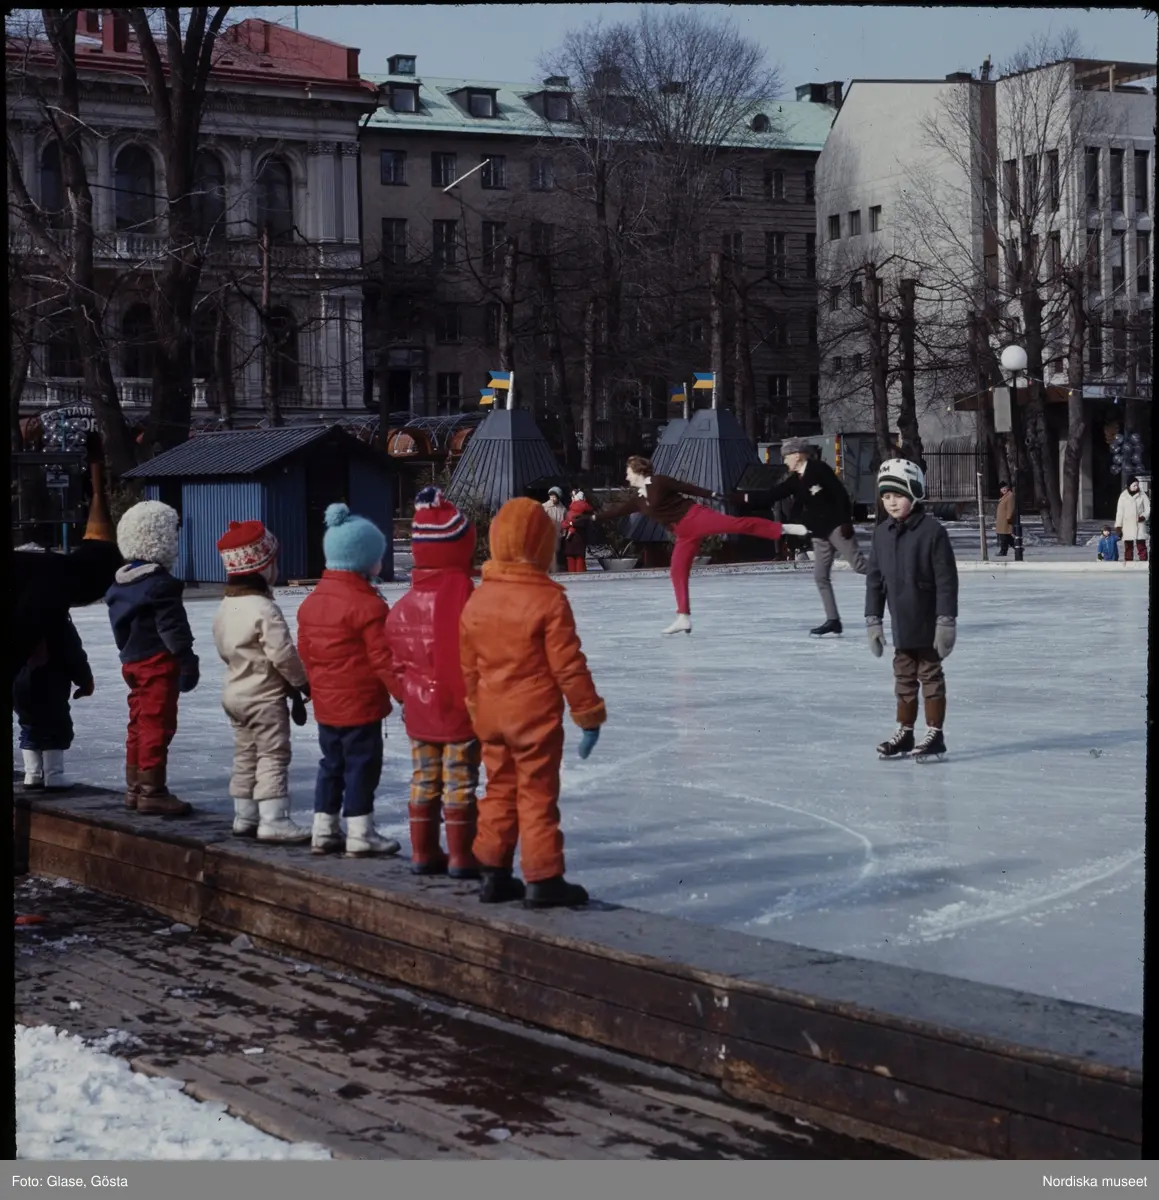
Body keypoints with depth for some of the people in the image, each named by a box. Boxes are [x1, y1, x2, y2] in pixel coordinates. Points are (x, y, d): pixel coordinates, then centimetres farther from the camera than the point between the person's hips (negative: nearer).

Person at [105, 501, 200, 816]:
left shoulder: (121, 582, 11)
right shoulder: (160, 584, -18)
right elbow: (172, 627, -20)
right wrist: (187, 661, -17)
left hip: (133, 661, 9)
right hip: (159, 664, -9)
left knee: (139, 724, 16)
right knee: (157, 727, -6)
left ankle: (135, 787, 24)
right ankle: (152, 792, -5)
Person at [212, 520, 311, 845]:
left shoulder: (224, 608, 5)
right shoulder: (264, 609, -22)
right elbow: (283, 654, -22)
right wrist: (302, 681, -7)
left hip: (235, 693, 9)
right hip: (266, 696, -9)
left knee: (245, 756, 16)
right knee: (273, 757, -5)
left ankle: (245, 817, 21)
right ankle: (273, 819, -8)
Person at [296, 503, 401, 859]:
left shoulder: (311, 602, 8)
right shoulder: (367, 605, -18)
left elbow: (305, 651, 14)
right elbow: (383, 658, -17)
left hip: (326, 703, 8)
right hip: (361, 702, -8)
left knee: (332, 763, 16)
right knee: (362, 764, 0)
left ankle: (324, 830, 19)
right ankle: (360, 834, 4)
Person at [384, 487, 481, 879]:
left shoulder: (404, 607, 4)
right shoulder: (467, 600, -17)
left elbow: (397, 663, 10)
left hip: (419, 713, 6)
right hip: (461, 712, -6)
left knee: (424, 781, 14)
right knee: (459, 784, 1)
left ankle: (423, 852, 21)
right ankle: (461, 857, 5)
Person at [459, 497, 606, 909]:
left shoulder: (477, 601, 2)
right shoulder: (549, 600, -15)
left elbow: (468, 668, 10)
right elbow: (568, 666, -13)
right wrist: (589, 714, -4)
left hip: (492, 717, 6)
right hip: (536, 718, -5)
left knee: (499, 792, 15)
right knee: (537, 796, 0)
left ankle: (494, 875, 20)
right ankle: (543, 880, 4)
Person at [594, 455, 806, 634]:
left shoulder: (659, 482, -3)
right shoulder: (638, 500, 17)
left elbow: (688, 488, -6)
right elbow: (617, 511, 27)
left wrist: (715, 495, -12)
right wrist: (594, 517, 31)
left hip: (694, 517, -8)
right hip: (684, 533, 8)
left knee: (739, 523, -22)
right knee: (677, 571, 3)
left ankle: (782, 528, -26)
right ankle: (683, 618, 5)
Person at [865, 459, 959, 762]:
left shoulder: (932, 531, -15)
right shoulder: (882, 533, 3)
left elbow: (946, 579, -15)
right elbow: (874, 578, 9)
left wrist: (946, 621, -17)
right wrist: (873, 620, 7)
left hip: (928, 623, -6)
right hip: (901, 622, 6)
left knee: (931, 675, 3)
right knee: (904, 678, 14)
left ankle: (934, 734, 11)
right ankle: (904, 733, 24)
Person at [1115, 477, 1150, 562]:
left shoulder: (1142, 495, 1)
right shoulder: (1123, 496, 1)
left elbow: (1148, 508, 5)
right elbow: (1120, 512, 3)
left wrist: (1144, 516, -15)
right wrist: (1118, 526, -1)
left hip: (1139, 524, -1)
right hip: (1127, 525, 1)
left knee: (1141, 546, -5)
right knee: (1128, 547, 5)